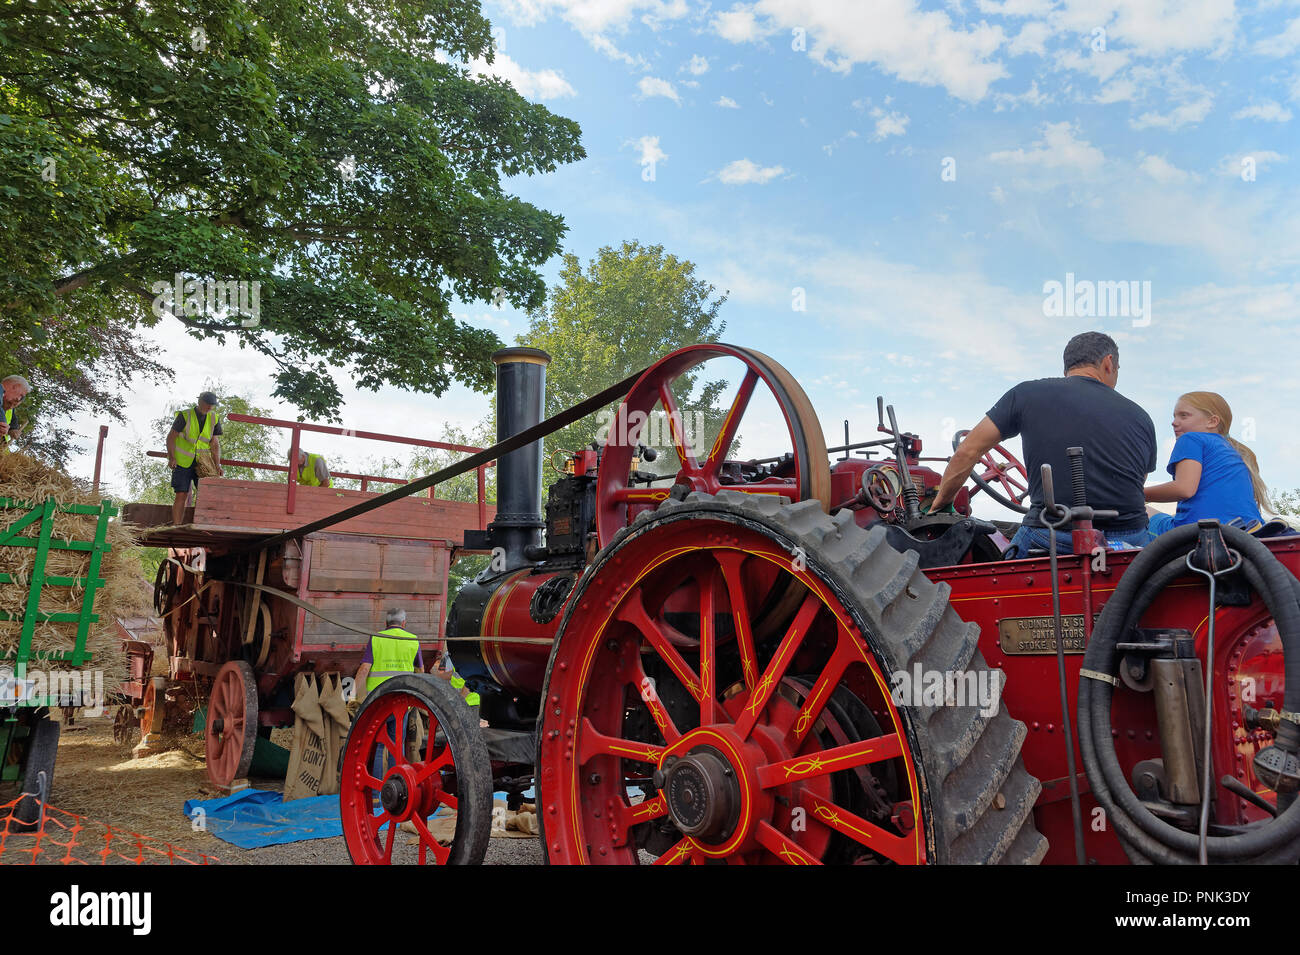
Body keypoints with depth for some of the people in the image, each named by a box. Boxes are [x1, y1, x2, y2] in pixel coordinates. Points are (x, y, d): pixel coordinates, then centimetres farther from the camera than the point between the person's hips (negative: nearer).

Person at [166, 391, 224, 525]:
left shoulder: (214, 418, -1)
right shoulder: (185, 415, -11)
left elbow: (215, 443, -2)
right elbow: (171, 437, -9)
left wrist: (217, 465, -13)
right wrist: (171, 457, -21)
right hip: (183, 462, -3)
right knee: (181, 495, -8)